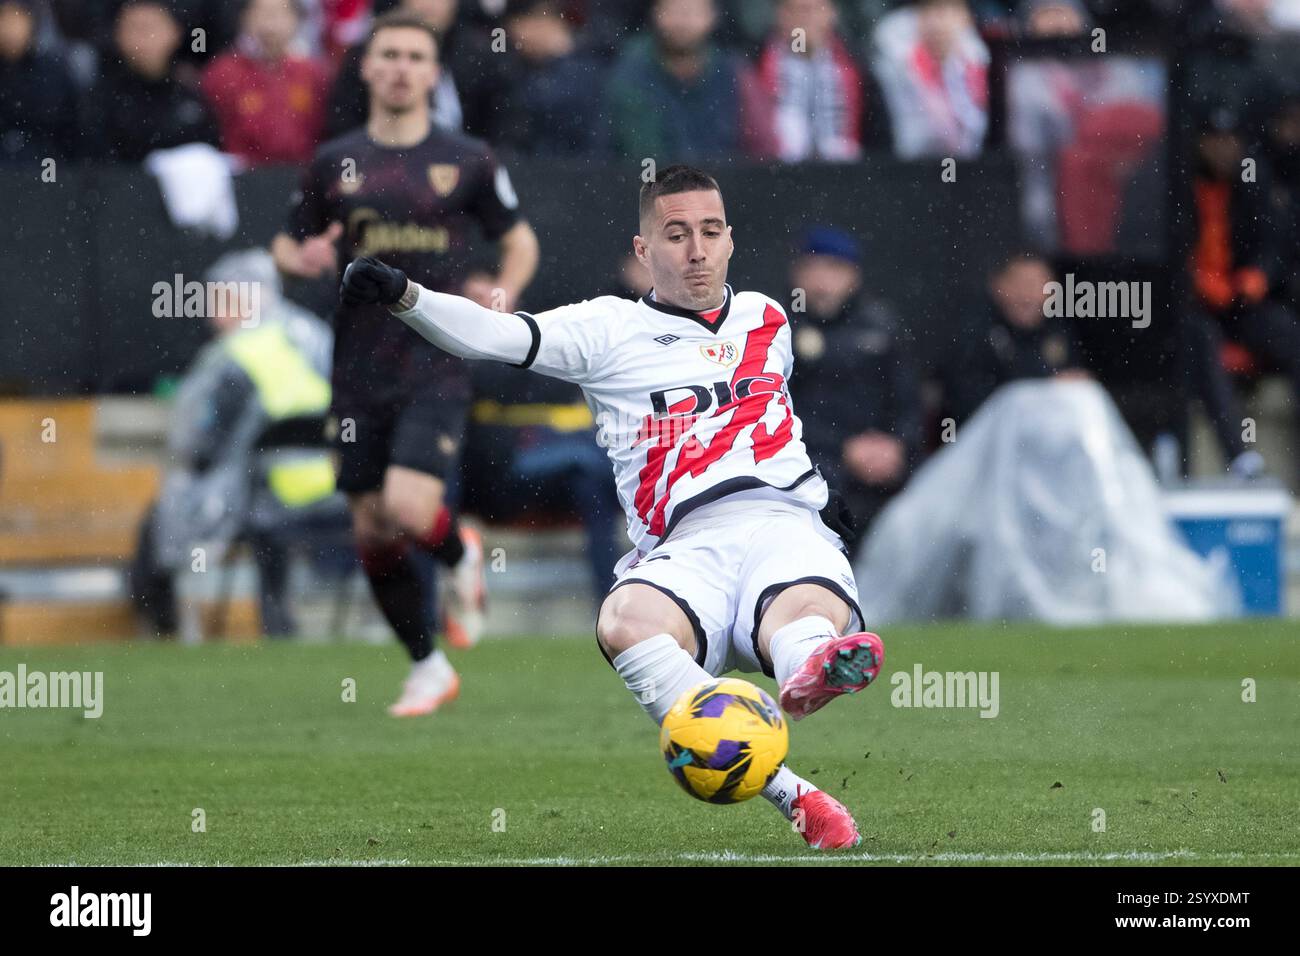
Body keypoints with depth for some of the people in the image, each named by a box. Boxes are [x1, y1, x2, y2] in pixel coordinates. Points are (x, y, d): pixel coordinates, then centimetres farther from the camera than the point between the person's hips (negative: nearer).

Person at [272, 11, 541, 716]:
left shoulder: (468, 161, 2)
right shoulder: (333, 164, 6)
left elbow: (519, 240, 13)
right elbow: (286, 245, 15)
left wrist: (502, 298, -6)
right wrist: (303, 258, -9)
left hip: (436, 367, -3)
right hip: (359, 373, 3)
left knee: (409, 511, -21)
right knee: (372, 534, 5)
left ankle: (462, 558, 15)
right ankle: (428, 668, 23)